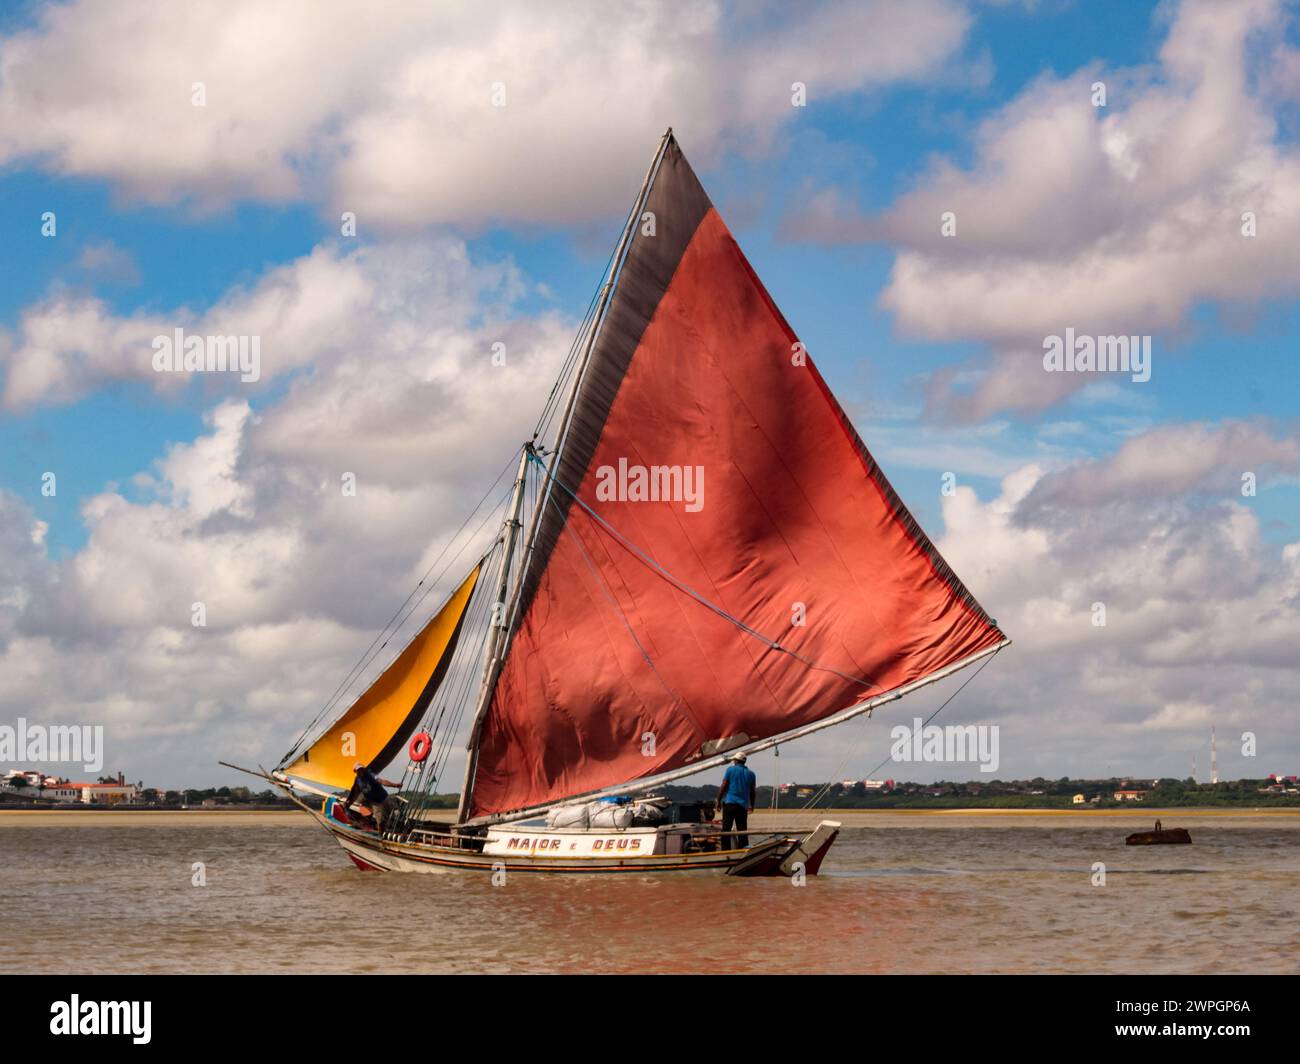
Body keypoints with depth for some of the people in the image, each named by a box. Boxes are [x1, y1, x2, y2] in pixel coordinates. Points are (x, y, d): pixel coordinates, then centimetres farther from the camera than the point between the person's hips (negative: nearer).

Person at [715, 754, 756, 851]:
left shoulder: (730, 769, 1)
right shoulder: (751, 774, 11)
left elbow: (723, 786, -4)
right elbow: (752, 792, 14)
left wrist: (718, 800, 2)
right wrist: (751, 806, 25)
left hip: (729, 803, -3)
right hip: (743, 805, 3)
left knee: (726, 828, -2)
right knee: (742, 829, 5)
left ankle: (725, 850, -8)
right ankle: (743, 849, -1)